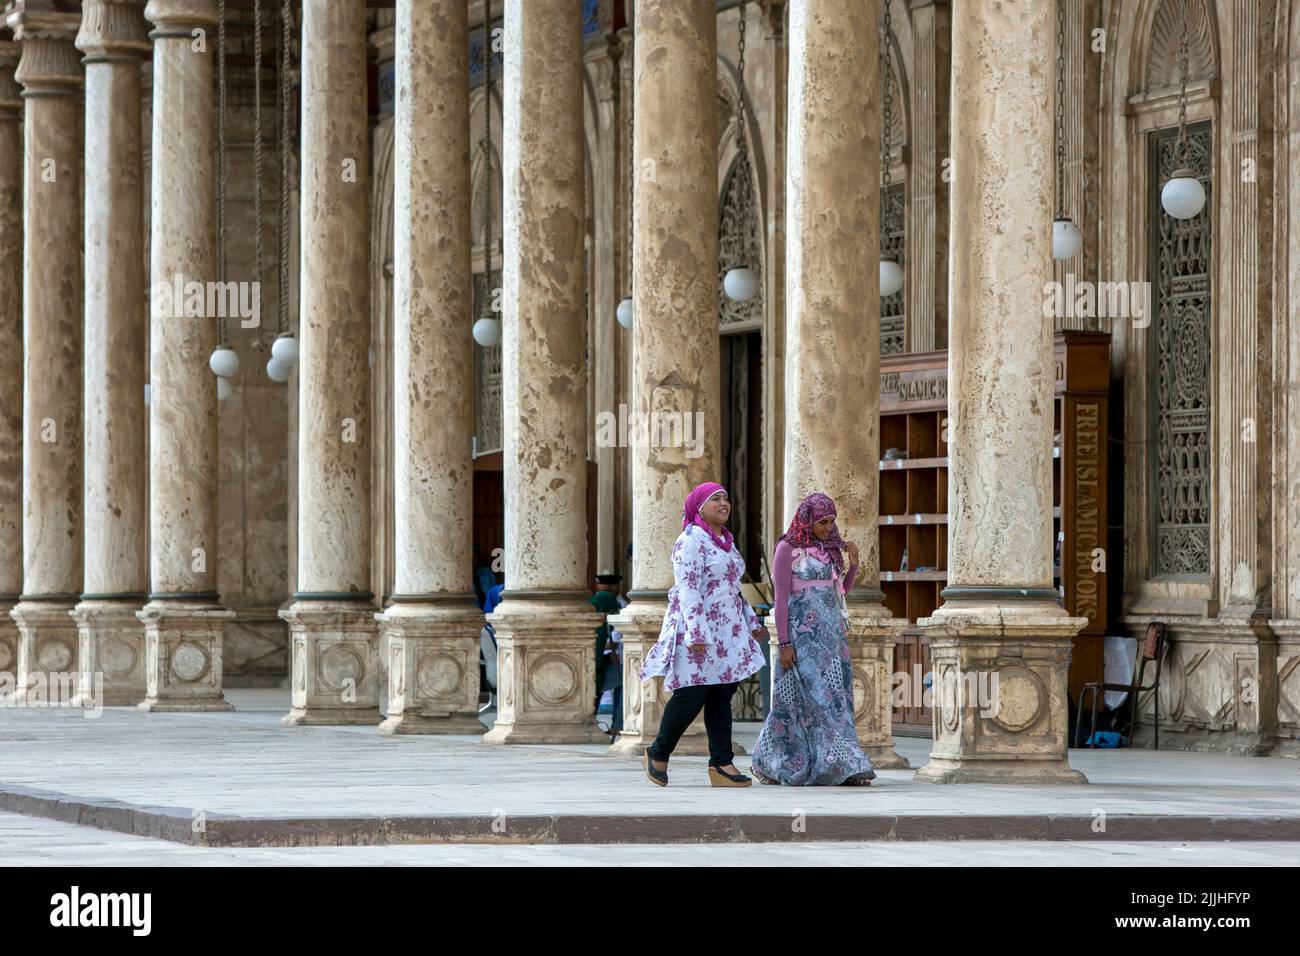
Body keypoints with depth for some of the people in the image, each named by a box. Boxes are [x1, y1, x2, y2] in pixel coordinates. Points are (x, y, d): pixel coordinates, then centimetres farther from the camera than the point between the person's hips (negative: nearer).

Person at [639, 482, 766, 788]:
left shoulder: (725, 541, 16)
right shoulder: (692, 541, -12)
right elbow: (688, 589, -19)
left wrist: (750, 621, 23)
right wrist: (697, 634, -25)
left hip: (727, 631, 9)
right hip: (697, 630, -9)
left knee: (721, 696, 4)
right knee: (691, 696, -6)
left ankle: (721, 763, 3)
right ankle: (657, 755, 10)